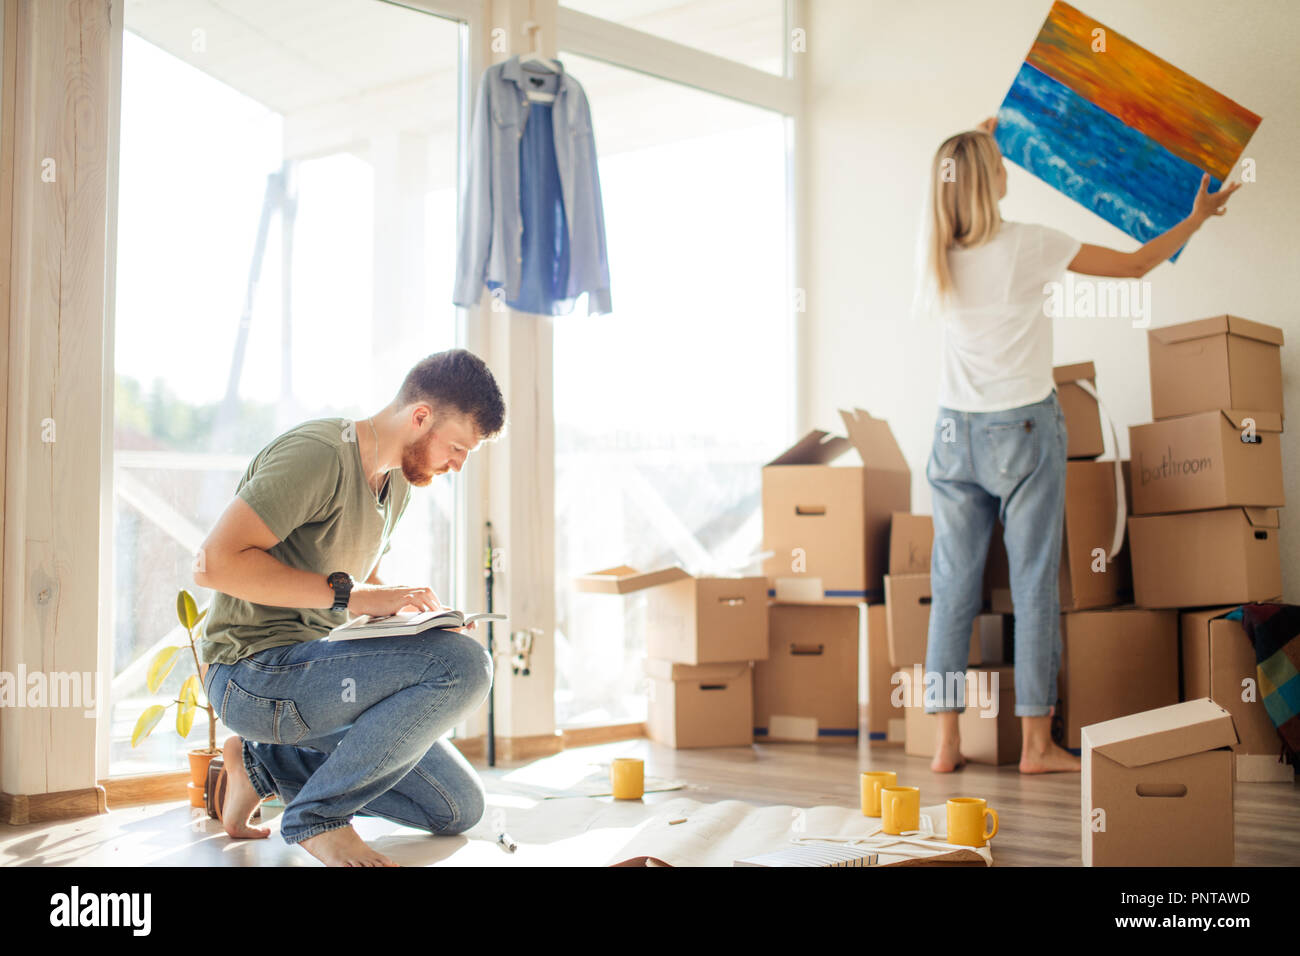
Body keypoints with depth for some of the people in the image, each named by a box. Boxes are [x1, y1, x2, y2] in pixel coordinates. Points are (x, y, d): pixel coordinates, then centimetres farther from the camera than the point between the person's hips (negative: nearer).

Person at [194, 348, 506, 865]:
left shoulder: (396, 483, 13)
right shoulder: (318, 454, -17)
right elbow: (215, 563, -25)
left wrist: (420, 614, 2)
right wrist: (348, 594, -25)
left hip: (314, 675, 10)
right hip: (254, 673, -10)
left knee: (459, 809, 8)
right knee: (462, 666, -27)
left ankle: (265, 766, 14)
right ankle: (318, 814, -11)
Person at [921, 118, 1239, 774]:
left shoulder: (939, 254, 2)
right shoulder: (1028, 245, -11)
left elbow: (949, 187, 29)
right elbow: (1137, 264, -1)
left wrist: (976, 141, 43)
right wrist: (1197, 217, 15)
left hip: (955, 431, 5)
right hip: (1022, 429, -4)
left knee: (952, 585, 5)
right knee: (1034, 584, 1)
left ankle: (946, 742, 7)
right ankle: (1035, 743, 6)